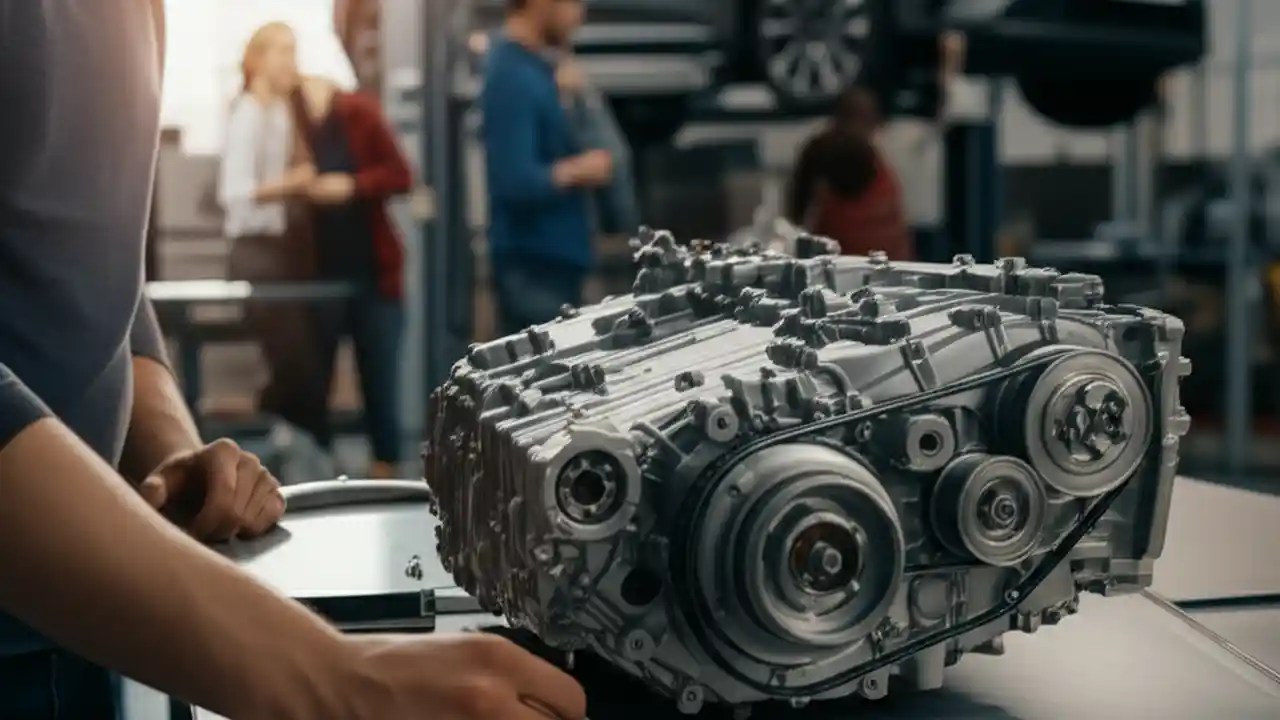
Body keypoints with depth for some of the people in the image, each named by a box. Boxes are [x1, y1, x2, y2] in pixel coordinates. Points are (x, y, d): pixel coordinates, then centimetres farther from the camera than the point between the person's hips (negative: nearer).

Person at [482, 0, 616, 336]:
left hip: (552, 257, 10)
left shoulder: (527, 64, 9)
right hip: (535, 263, -10)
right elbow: (517, 183, -26)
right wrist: (579, 170, -13)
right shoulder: (514, 75, -20)